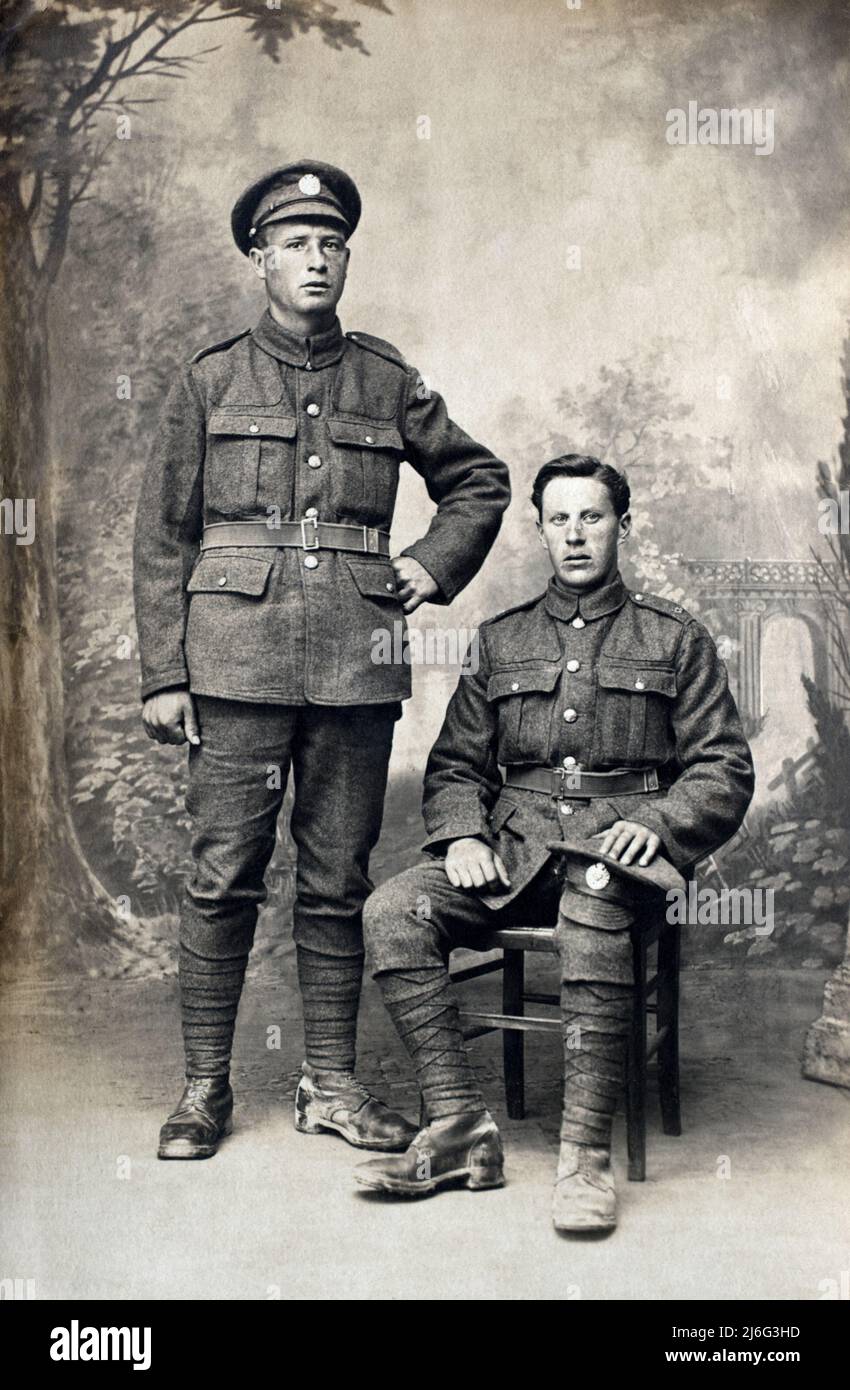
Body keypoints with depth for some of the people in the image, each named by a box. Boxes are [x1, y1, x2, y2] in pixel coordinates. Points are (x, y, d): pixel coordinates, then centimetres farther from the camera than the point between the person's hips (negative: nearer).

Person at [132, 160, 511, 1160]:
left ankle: (331, 1084, 18)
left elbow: (482, 483, 24)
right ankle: (205, 1085, 13)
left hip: (356, 667, 2)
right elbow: (161, 542, 5)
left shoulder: (388, 382, 12)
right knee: (222, 878, 0)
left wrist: (436, 563, 7)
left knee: (337, 883, 7)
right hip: (236, 662, -1)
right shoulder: (208, 382, 7)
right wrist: (162, 675, -1)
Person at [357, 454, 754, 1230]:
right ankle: (460, 1129, -21)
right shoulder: (502, 640, 21)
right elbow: (456, 764, 19)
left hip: (619, 847, -3)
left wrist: (657, 823, -13)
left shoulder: (674, 637, 13)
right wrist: (463, 834, -3)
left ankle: (587, 1155, -32)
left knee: (591, 911, -40)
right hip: (517, 844, 4)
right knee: (392, 912, -24)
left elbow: (725, 769, 7)